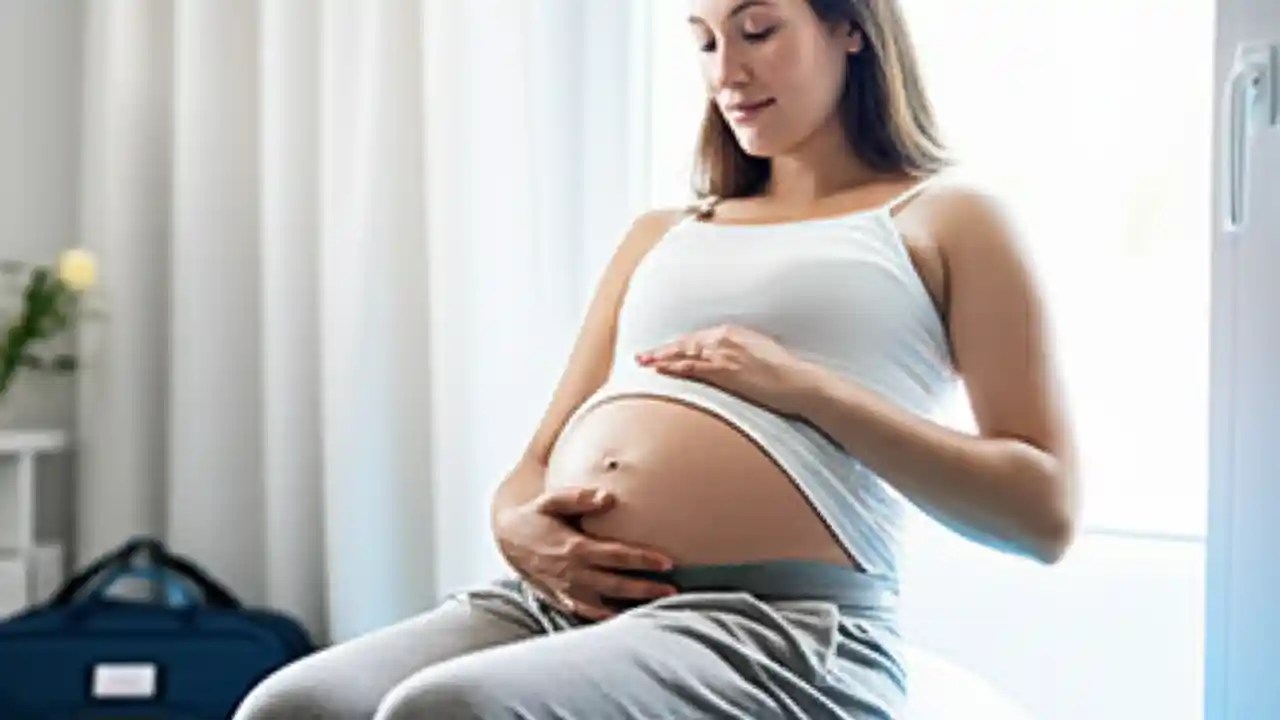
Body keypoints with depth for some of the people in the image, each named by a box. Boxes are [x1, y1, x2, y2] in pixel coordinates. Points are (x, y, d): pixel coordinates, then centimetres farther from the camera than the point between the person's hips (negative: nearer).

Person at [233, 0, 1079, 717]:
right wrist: (518, 528, -2)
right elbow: (534, 466, 24)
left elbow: (1044, 512, 1)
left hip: (778, 628, -5)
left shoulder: (948, 219, 12)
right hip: (562, 597, 6)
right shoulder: (660, 236, 27)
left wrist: (808, 388, -7)